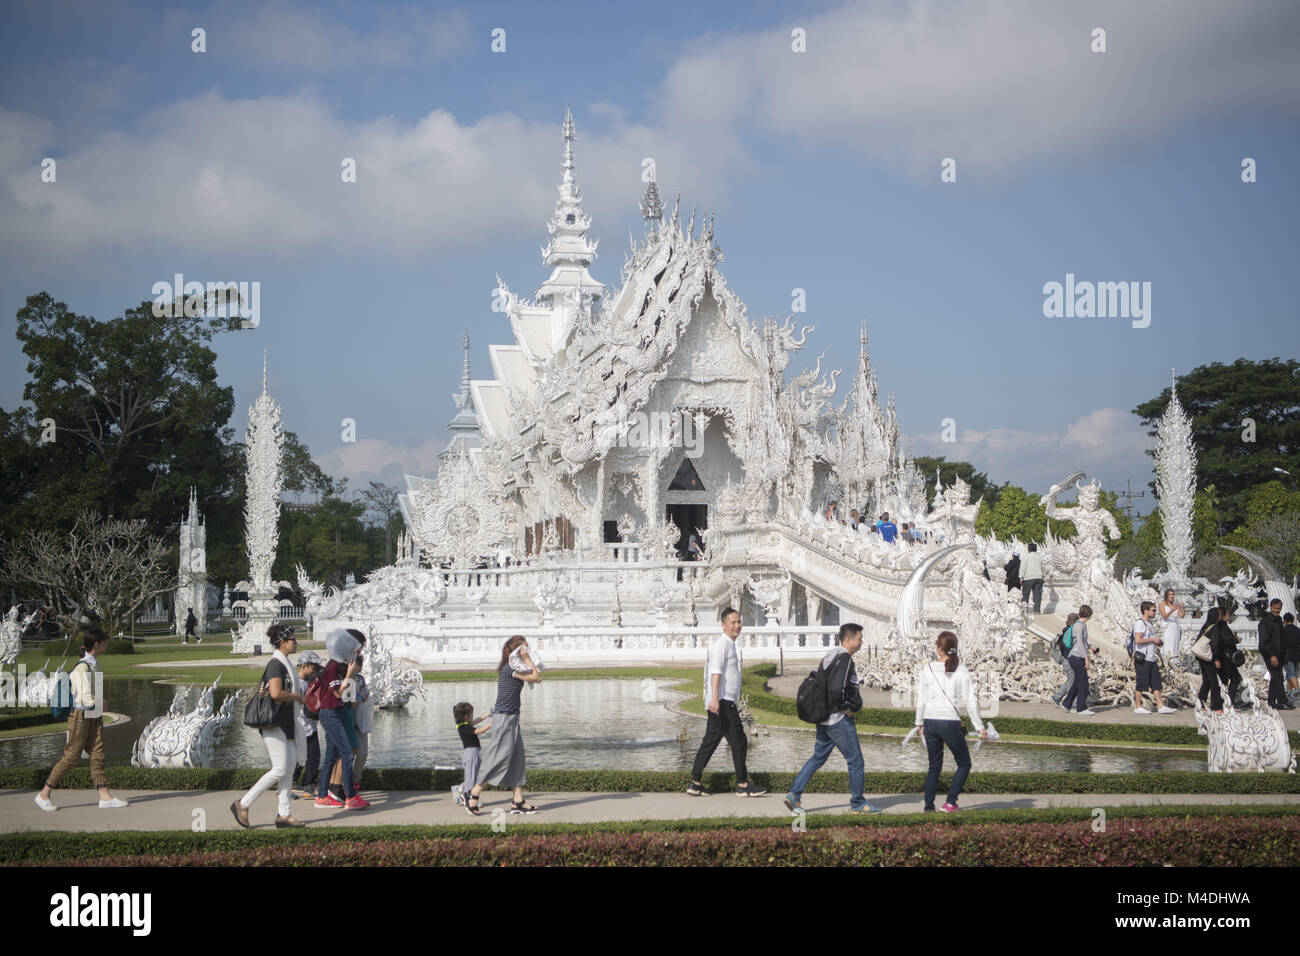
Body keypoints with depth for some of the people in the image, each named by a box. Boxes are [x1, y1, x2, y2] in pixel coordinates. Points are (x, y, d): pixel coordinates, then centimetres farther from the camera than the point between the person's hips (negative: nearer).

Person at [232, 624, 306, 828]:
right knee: (280, 769, -9)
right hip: (274, 723, -10)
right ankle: (243, 804, -1)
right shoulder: (275, 664, -15)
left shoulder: (284, 663, 16)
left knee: (290, 766, 6)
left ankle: (285, 814, 8)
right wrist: (297, 697, -13)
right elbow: (276, 693, -27)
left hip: (286, 723, 10)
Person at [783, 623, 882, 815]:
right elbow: (836, 689, -28)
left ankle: (794, 794, 7)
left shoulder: (828, 656, 12)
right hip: (839, 720, -9)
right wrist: (846, 708, -12)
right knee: (855, 761, 3)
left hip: (824, 718, 9)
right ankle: (857, 804, 11)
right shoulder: (844, 659, -17)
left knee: (817, 757, 15)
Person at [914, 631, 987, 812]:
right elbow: (970, 701, -4)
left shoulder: (926, 670, 1)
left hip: (930, 722, 3)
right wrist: (980, 727, 3)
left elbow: (921, 700, 6)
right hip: (950, 722, -3)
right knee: (964, 764, 13)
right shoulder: (960, 670, -5)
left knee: (934, 766, 15)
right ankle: (950, 802, 0)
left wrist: (919, 723, 20)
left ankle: (929, 805, 9)